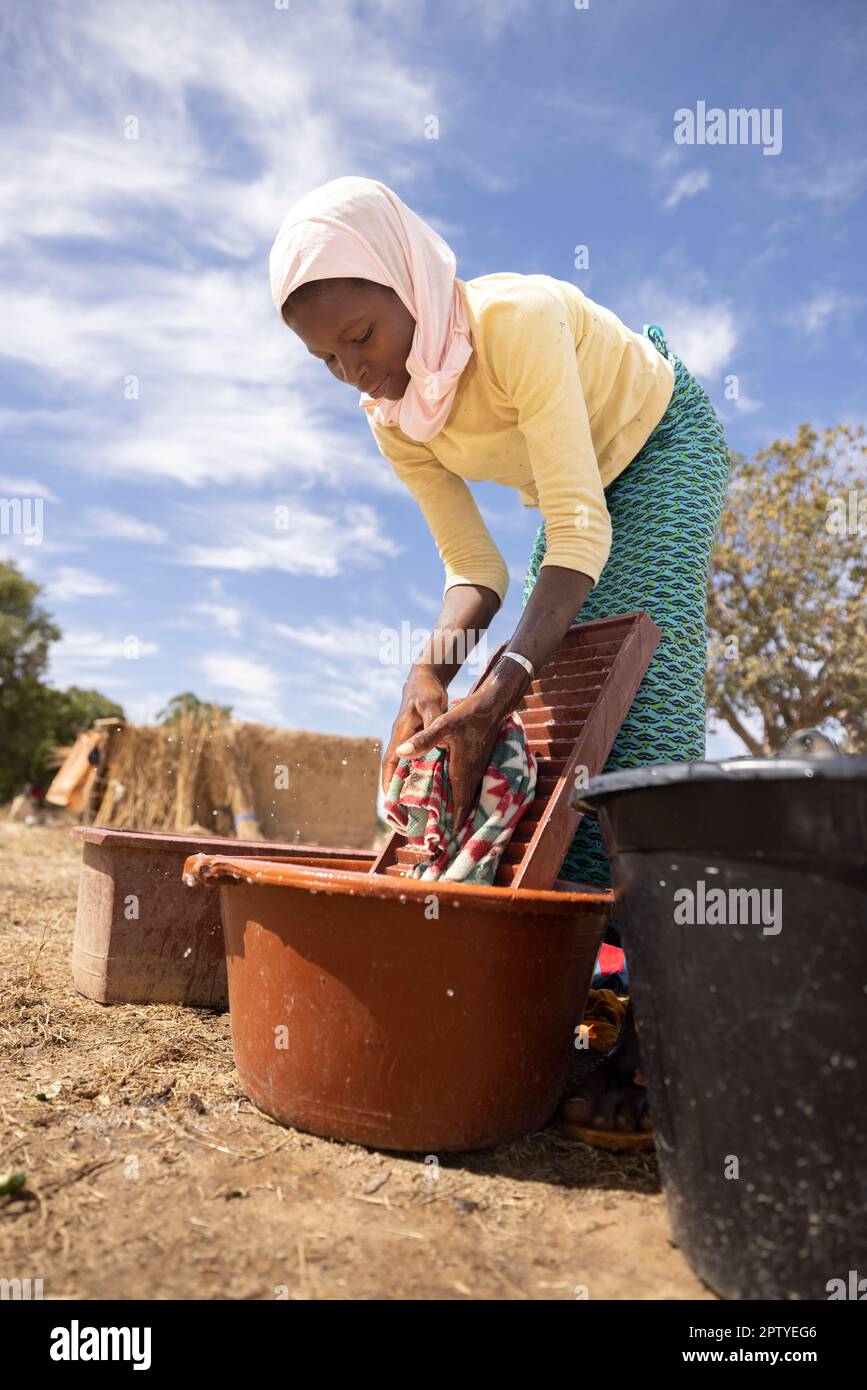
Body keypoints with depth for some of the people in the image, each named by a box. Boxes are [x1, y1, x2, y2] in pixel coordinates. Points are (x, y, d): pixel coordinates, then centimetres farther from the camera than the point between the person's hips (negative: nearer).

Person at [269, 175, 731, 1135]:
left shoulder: (518, 319, -33)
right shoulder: (394, 420, -12)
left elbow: (581, 533, -37)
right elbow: (474, 568, -11)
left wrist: (498, 692, -46)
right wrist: (436, 665, -31)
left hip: (663, 444, -6)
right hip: (582, 484, 7)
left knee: (646, 695, -21)